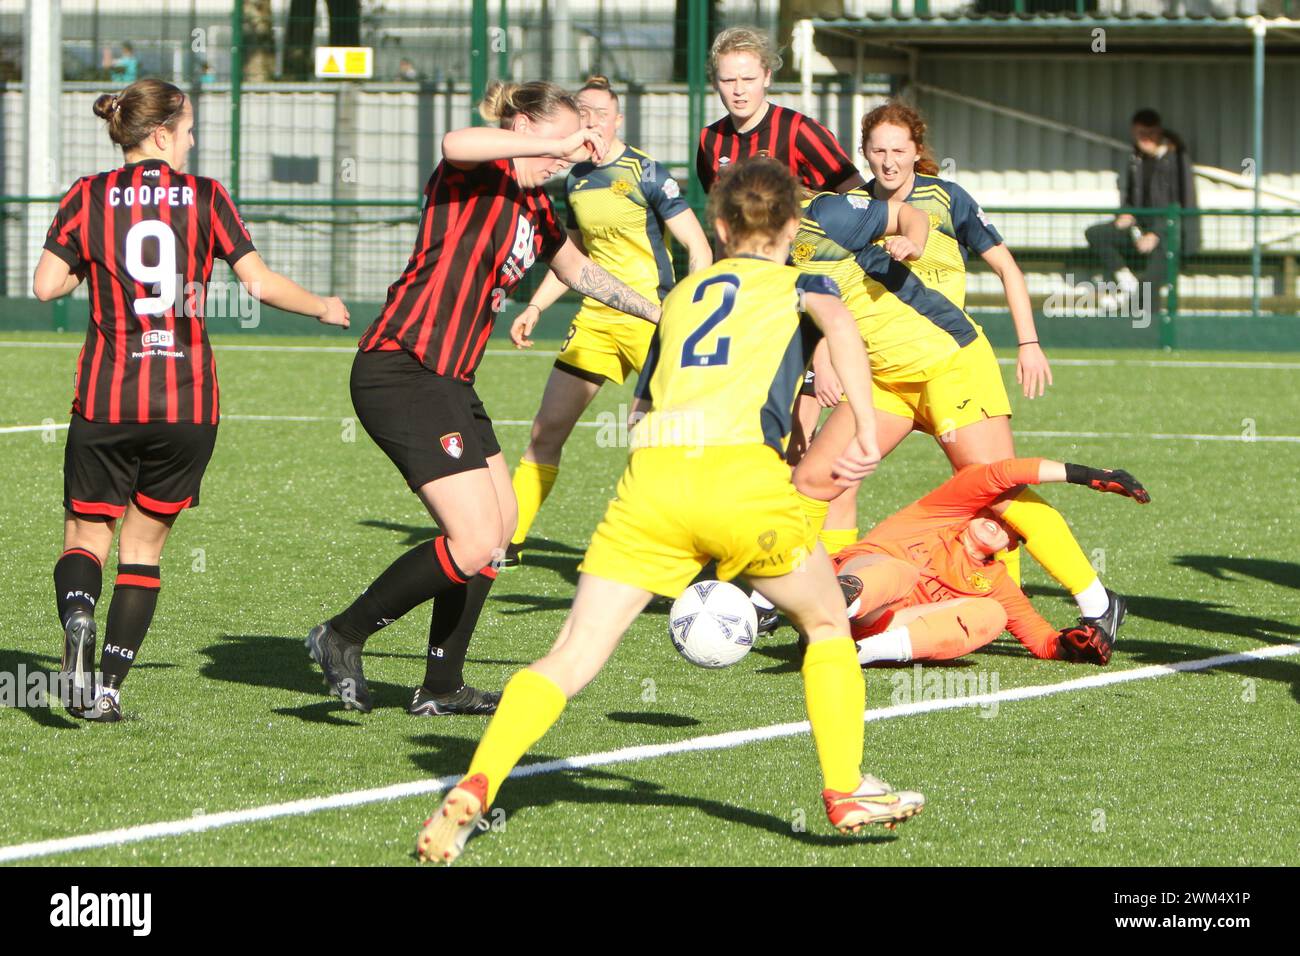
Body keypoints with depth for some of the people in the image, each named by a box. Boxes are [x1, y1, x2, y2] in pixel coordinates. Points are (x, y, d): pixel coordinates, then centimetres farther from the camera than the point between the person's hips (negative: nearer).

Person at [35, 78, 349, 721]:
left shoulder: (88, 197, 1)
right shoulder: (204, 196, 1)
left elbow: (45, 286, -6)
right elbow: (261, 284, -1)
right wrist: (323, 307, 16)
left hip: (106, 399, 0)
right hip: (188, 402, 0)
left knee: (86, 537, 11)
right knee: (144, 546, 12)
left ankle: (77, 618, -22)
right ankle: (110, 685, 3)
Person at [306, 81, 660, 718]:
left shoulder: (534, 209, 18)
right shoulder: (483, 174, -9)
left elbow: (577, 270, 37)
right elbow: (455, 144, -35)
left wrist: (656, 312, 41)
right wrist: (558, 143, -29)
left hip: (446, 380, 11)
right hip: (401, 372, -11)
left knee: (499, 527, 18)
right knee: (473, 544, -14)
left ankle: (442, 687, 25)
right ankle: (343, 637, 0)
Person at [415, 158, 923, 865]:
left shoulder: (683, 294, 32)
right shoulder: (797, 285, 21)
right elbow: (838, 322, -4)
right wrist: (866, 432, -7)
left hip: (649, 471, 2)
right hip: (743, 471, -2)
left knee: (572, 657, -1)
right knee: (828, 625, 23)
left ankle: (476, 787, -20)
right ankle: (846, 793, 20)